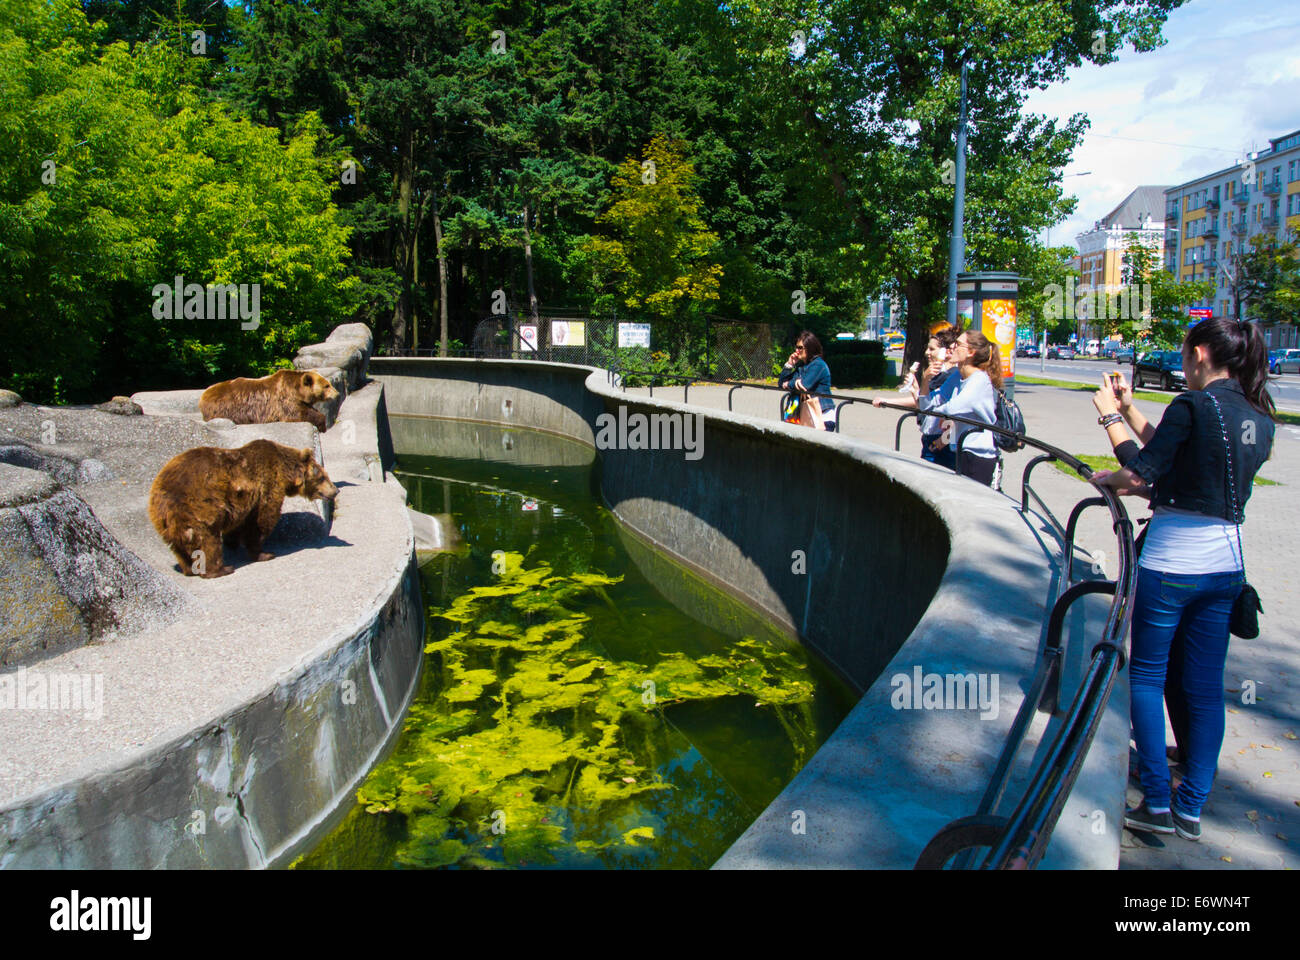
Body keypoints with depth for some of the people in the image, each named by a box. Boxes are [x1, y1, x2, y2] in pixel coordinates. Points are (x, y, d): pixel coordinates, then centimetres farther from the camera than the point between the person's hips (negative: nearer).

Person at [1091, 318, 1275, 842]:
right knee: (1206, 687, 12)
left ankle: (1157, 803, 10)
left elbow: (1139, 475, -19)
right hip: (1227, 565, 7)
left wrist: (1108, 477, 2)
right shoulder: (1260, 419, 8)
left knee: (1146, 676, 7)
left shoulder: (1192, 405, -14)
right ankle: (1191, 809, 21)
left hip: (1169, 564, -7)